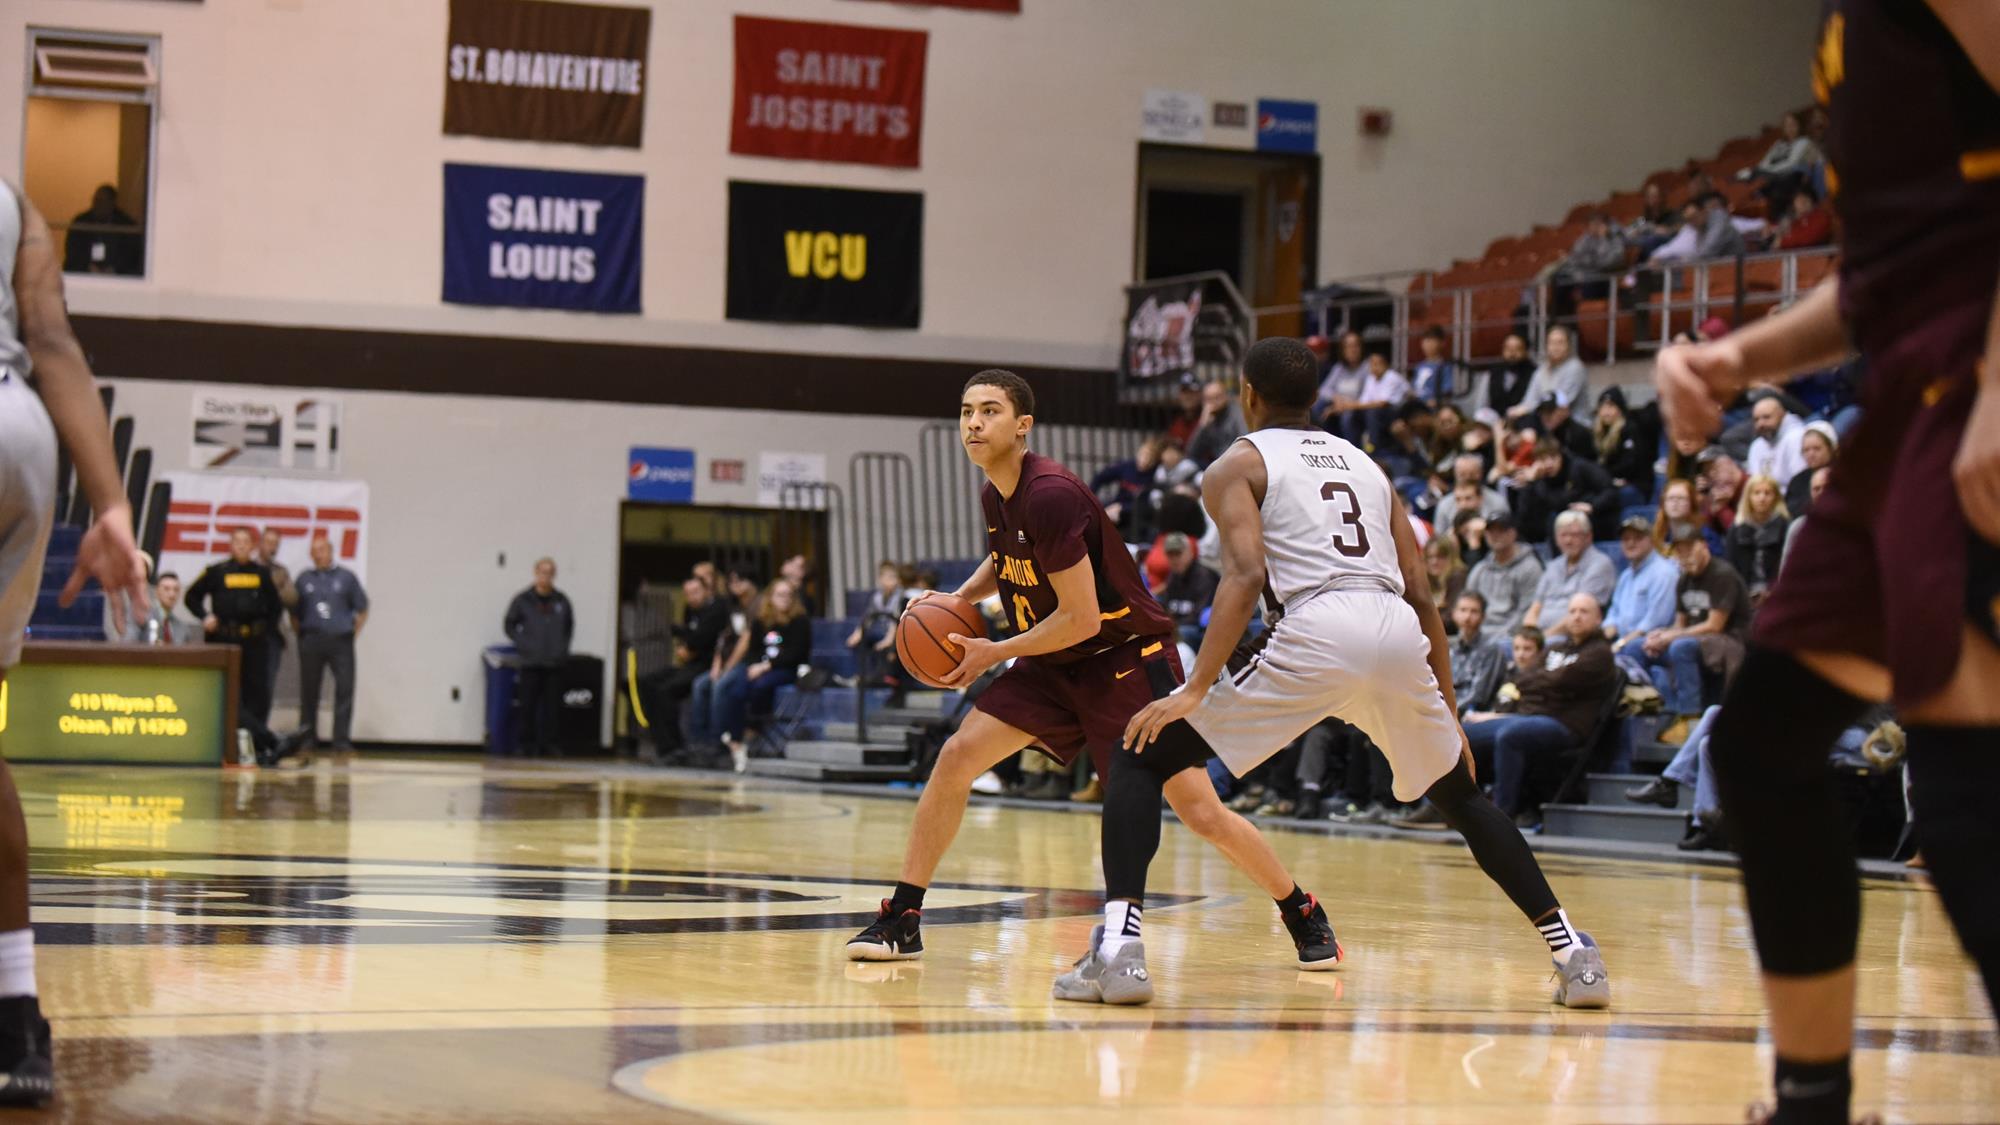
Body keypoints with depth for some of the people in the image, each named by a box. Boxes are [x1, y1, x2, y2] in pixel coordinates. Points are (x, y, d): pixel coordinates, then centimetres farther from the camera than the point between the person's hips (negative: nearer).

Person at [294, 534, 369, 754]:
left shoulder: (346, 577, 7)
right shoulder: (304, 579, 10)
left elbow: (362, 610, 10)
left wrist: (354, 634, 3)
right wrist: (301, 636, 5)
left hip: (340, 640, -1)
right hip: (311, 642, 1)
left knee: (345, 689, -7)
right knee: (308, 692, 4)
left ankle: (342, 740, -5)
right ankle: (307, 739, 12)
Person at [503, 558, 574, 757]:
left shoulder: (561, 601, 8)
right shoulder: (523, 600, 2)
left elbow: (570, 625, 22)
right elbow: (509, 625, 10)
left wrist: (563, 646, 10)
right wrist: (522, 644, -1)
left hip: (555, 663, 2)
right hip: (531, 663, -2)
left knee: (552, 706, 1)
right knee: (528, 707, -1)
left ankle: (550, 742, 7)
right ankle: (526, 743, 6)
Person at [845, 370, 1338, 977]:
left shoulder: (1050, 494, -25)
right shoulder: (994, 494, 1)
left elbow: (1080, 618, -25)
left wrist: (995, 653, -15)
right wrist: (959, 598, 6)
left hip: (1129, 656, -8)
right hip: (1056, 665, 8)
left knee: (1201, 812, -11)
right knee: (956, 756, -5)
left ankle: (1305, 917, 10)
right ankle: (901, 921, 4)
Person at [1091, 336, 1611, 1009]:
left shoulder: (1237, 466, 14)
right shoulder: (1364, 464, 30)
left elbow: (1246, 577, -5)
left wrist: (1195, 691, -9)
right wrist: (1448, 713, 30)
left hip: (1317, 632, -5)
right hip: (1399, 633, 5)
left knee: (1144, 754, 7)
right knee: (1458, 796, 29)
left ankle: (1118, 951, -10)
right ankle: (1575, 954, 20)